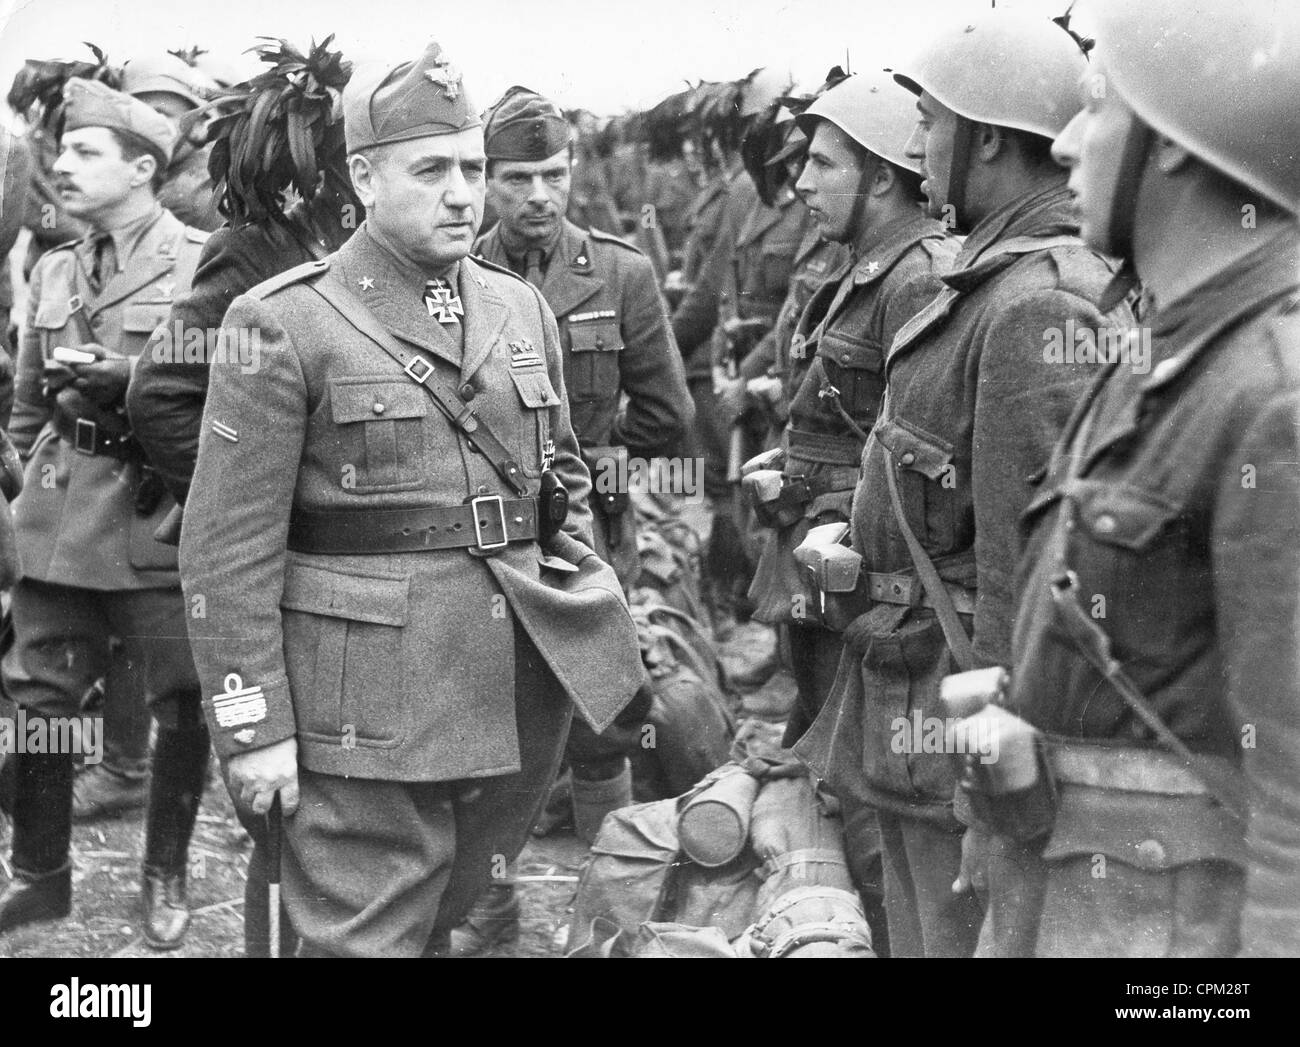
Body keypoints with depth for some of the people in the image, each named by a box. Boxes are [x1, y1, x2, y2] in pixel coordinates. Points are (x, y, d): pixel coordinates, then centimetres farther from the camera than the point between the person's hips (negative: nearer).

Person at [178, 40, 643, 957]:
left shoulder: (524, 309, 12)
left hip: (528, 694, 6)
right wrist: (253, 727, -12)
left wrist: (593, 599, 8)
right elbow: (231, 546, -9)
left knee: (452, 914, 17)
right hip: (370, 707, -6)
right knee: (369, 936, 0)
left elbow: (564, 477, 22)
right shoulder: (282, 324, -7)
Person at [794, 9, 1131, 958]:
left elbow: (1030, 555, -23)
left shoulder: (1040, 303, -20)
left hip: (961, 685, -10)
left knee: (963, 933, -1)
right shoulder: (993, 280, 12)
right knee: (917, 926, 19)